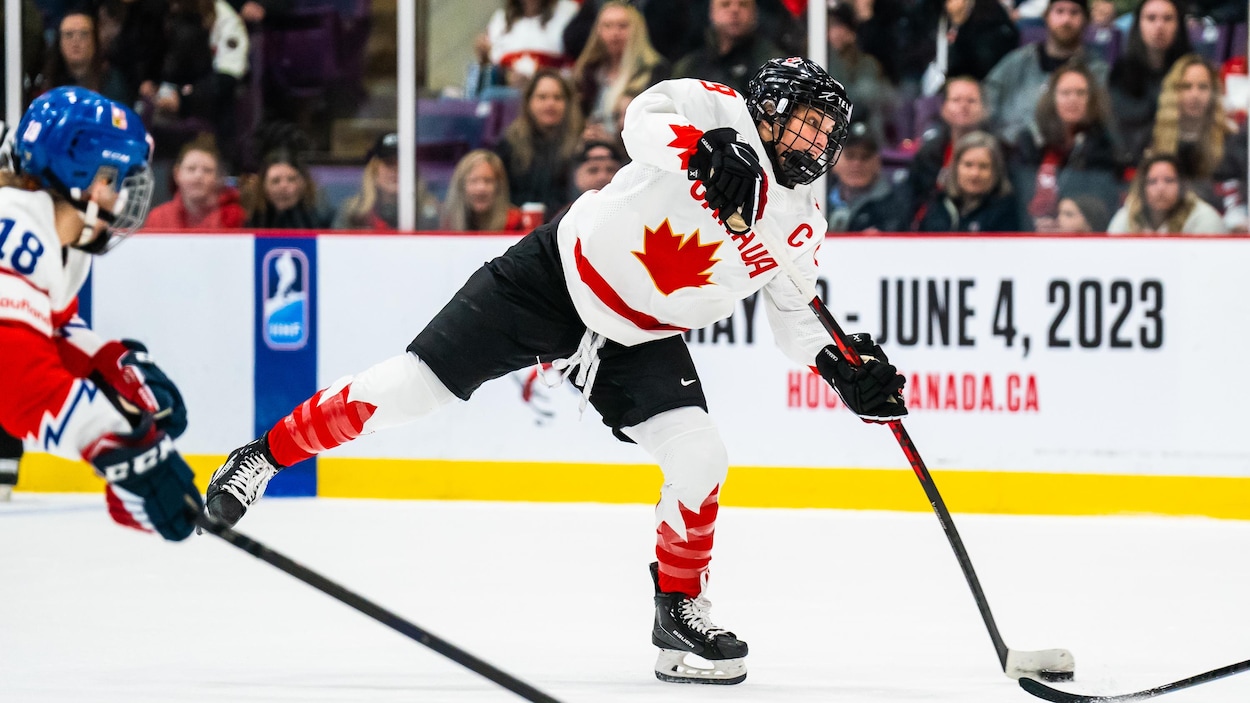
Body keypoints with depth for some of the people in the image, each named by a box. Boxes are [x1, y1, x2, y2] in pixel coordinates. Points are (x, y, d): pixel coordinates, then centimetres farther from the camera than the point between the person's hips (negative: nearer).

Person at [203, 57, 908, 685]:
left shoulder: (801, 228, 0)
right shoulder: (718, 109, -15)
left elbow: (794, 312, 12)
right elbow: (646, 119, -33)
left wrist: (848, 368, -5)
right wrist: (709, 149, -51)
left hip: (639, 340, 5)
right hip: (555, 277, -5)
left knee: (700, 458, -13)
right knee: (410, 387, -7)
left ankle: (680, 608, 6)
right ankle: (265, 455, 11)